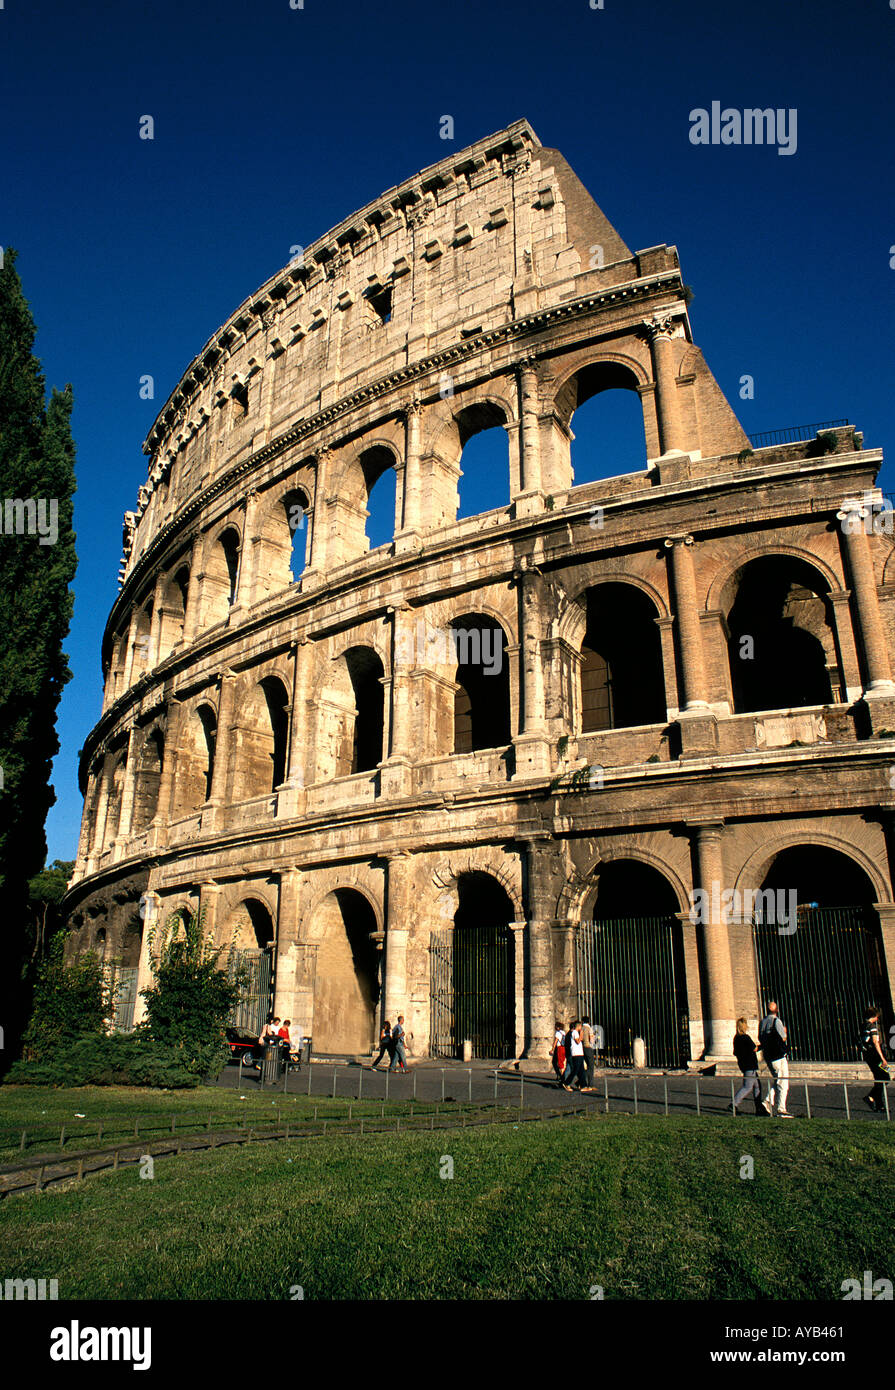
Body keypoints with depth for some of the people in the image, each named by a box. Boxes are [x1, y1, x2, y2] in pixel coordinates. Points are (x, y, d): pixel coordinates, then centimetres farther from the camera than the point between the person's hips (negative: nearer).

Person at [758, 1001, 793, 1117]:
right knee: (783, 1082, -2)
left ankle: (768, 1101, 8)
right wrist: (784, 1031, 8)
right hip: (779, 1056, -7)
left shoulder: (762, 1022, 9)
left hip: (767, 1056, 7)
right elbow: (784, 1037, -11)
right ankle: (781, 1109, -3)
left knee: (776, 1080, 20)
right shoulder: (776, 1021, -13)